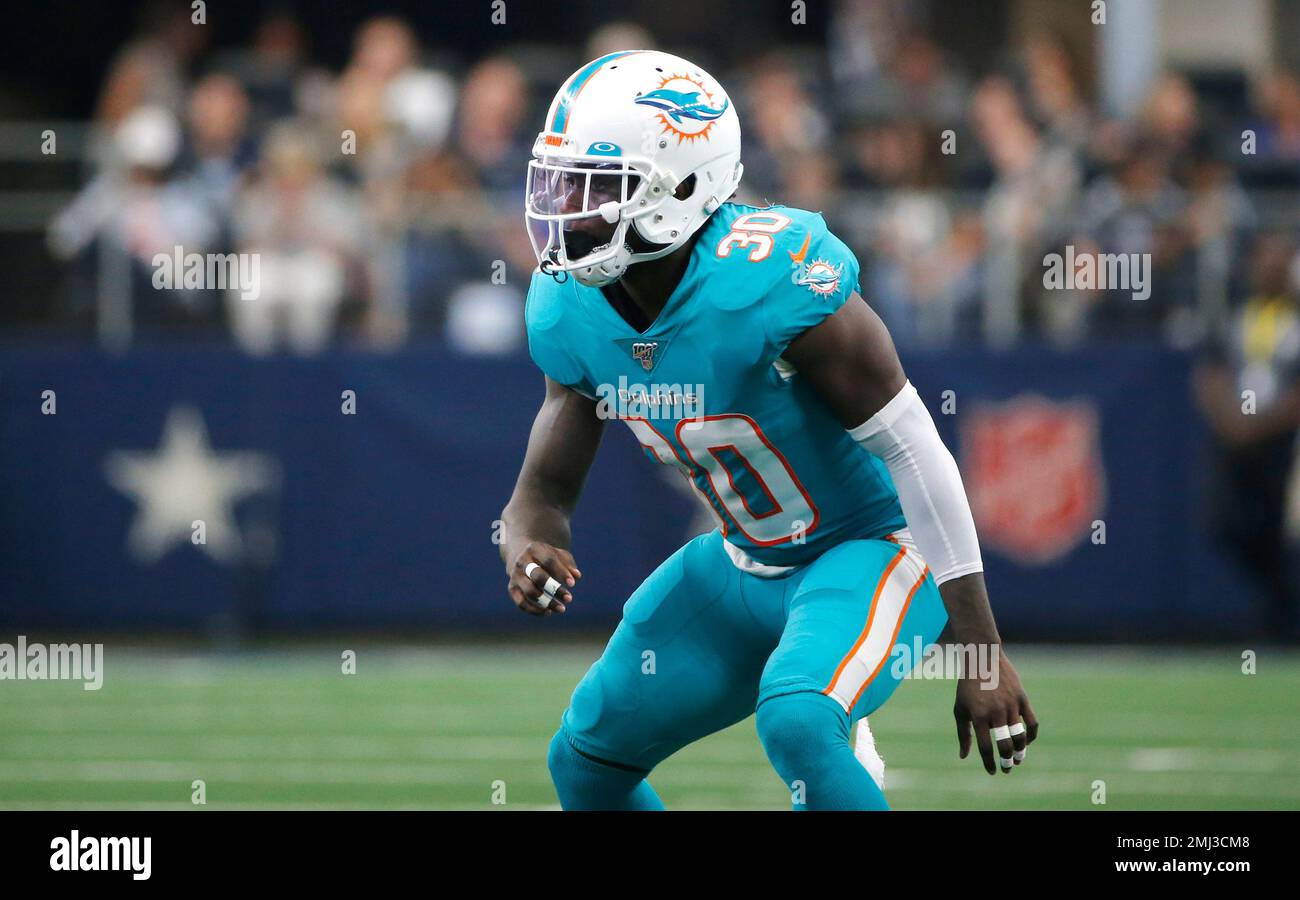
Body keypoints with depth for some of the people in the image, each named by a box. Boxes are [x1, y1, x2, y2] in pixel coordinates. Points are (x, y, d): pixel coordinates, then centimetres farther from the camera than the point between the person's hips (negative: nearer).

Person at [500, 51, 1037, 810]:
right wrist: (529, 548, -25)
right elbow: (546, 489, 3)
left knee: (796, 723, -34)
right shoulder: (571, 312, -8)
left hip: (873, 544, -8)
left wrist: (982, 656, -24)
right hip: (746, 567, 8)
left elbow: (915, 453, -25)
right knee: (587, 760, 11)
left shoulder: (771, 279, -30)